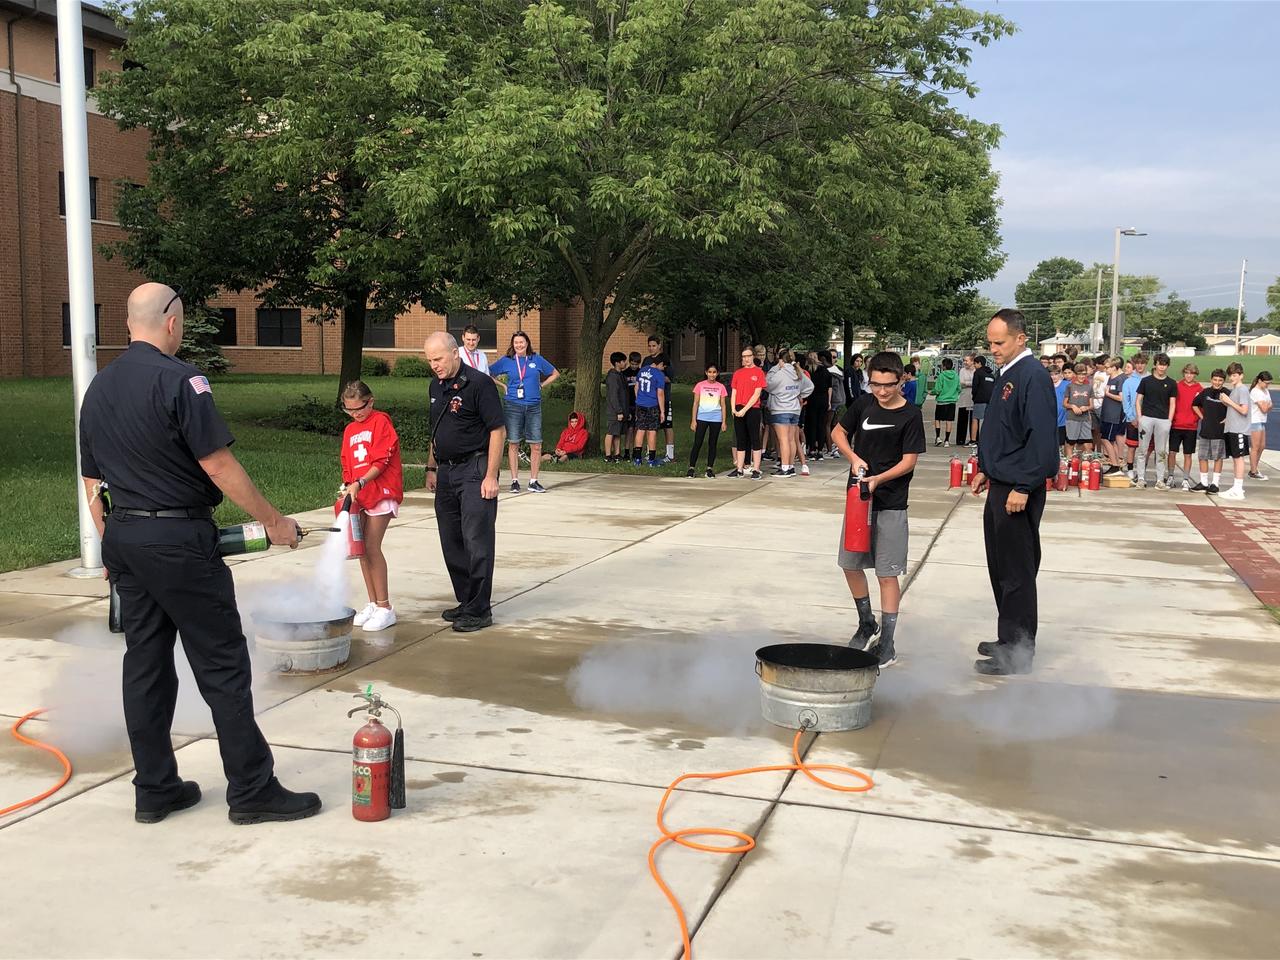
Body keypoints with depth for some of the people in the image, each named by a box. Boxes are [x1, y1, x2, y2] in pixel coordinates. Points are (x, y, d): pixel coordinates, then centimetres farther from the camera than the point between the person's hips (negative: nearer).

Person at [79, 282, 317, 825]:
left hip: (123, 537, 8)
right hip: (179, 540, -8)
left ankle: (154, 790, 20)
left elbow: (90, 481, 16)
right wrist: (273, 520, -7)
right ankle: (252, 791, 5)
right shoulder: (178, 379, -14)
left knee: (145, 665, 13)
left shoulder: (98, 388, 11)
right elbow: (219, 466, -17)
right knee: (222, 667, -2)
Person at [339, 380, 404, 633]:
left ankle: (385, 608, -7)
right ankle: (373, 604, 15)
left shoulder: (381, 422, -6)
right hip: (358, 496, 7)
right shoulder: (350, 430, 17)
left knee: (371, 547, -13)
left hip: (381, 491, -7)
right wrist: (348, 488, 6)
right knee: (361, 549, 6)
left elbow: (381, 461, -14)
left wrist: (359, 484, -22)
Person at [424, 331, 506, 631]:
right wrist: (432, 468, 18)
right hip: (447, 472, 8)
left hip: (474, 471, -8)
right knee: (451, 542, 11)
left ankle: (479, 610, 0)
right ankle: (466, 601, 23)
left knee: (476, 541, -7)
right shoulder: (437, 386, 13)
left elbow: (498, 431, -14)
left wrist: (491, 476, -18)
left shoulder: (478, 384, -12)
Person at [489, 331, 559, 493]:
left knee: (536, 445, -2)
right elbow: (489, 374, 13)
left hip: (534, 406, 1)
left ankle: (533, 482, 7)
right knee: (513, 444, 1)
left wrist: (541, 386, 9)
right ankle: (515, 481, 9)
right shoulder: (506, 361, 4)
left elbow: (555, 373, 20)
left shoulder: (537, 360, 7)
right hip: (514, 406, -1)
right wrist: (504, 386, 6)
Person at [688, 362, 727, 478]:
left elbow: (723, 405, 7)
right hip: (702, 418, -1)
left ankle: (710, 468, 13)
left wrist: (724, 421, 2)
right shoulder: (700, 385, 2)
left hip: (716, 419, 1)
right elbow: (695, 403, 3)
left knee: (712, 444, 6)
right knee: (697, 443, -2)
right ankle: (691, 467, 2)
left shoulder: (721, 387, 5)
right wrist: (693, 420, -2)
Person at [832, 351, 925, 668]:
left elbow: (909, 462, -11)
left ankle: (886, 644, 4)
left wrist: (878, 479, -25)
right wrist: (854, 458, -4)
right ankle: (866, 623, 34)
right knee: (850, 564, 12)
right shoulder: (863, 405, 1)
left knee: (888, 574, -2)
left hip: (890, 504, -5)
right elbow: (838, 432, 14)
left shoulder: (911, 415, -10)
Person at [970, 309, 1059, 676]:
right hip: (1000, 486, 10)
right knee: (1000, 567, 16)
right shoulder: (1006, 374, 13)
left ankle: (1018, 653, 9)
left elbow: (1042, 437, -21)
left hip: (1018, 492, -9)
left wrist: (1023, 487, -22)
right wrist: (985, 469, 20)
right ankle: (1009, 640, 29)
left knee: (1017, 573, -1)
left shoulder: (1033, 377, -16)